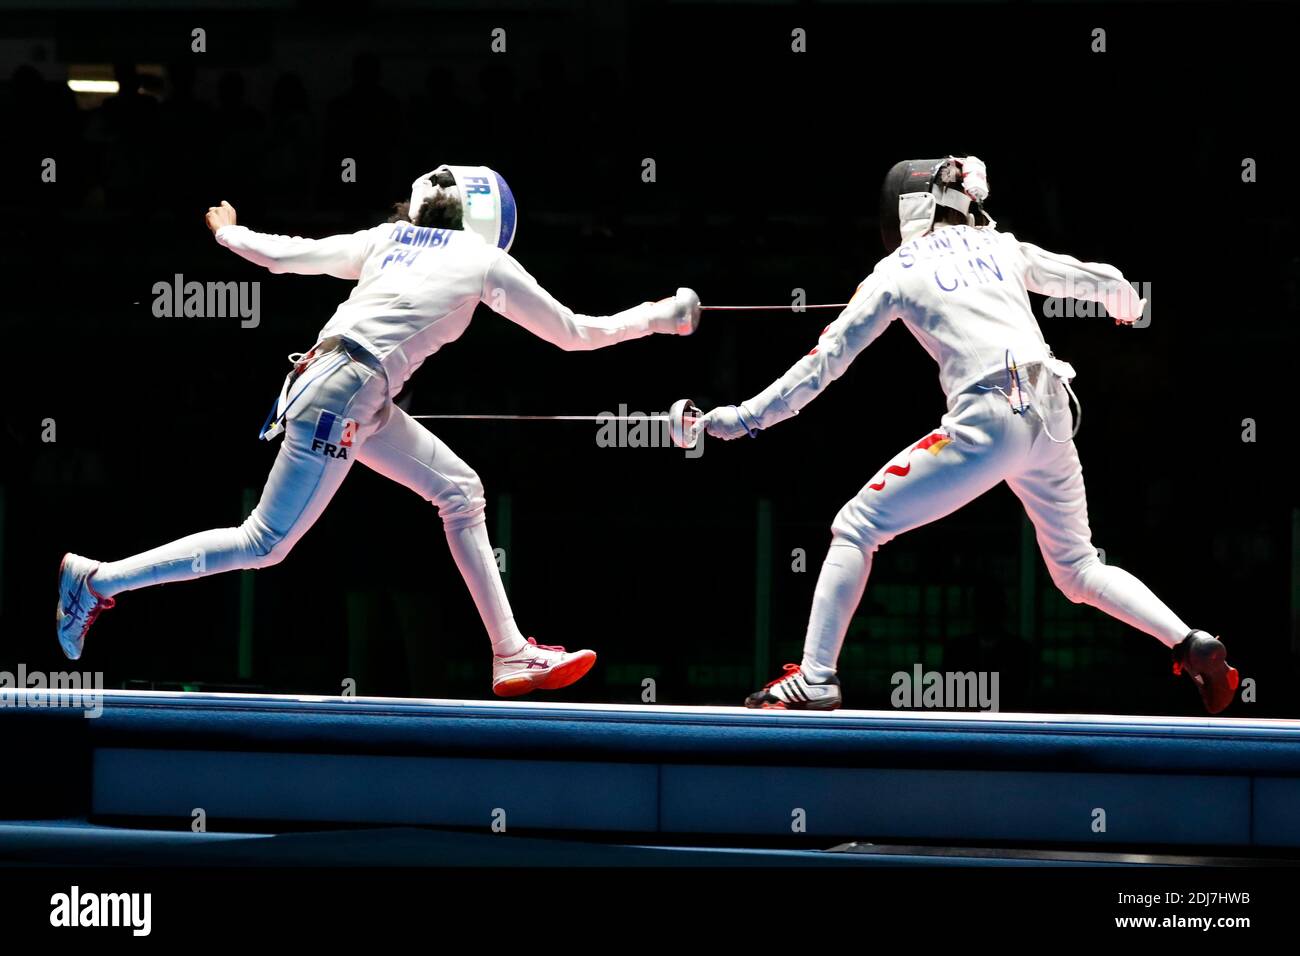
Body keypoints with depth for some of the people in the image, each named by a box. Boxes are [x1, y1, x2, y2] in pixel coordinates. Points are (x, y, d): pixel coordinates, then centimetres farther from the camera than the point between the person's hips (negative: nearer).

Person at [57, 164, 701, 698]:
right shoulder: (485, 263, 1)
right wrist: (660, 317, 19)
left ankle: (511, 655, 9)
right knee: (264, 547, -1)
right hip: (341, 398, -9)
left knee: (459, 491, 12)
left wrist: (229, 235, 35)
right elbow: (577, 334, 7)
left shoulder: (389, 239, 16)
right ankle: (98, 582, 2)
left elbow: (286, 255, 16)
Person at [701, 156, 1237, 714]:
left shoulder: (896, 271, 11)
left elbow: (825, 361, 11)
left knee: (857, 528, 6)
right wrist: (1128, 304, 53)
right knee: (1078, 572, 21)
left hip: (987, 421, -5)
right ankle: (1194, 649, 2)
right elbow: (1104, 282, 28)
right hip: (1051, 418, 5)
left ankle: (815, 679, -3)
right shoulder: (1001, 248, 21)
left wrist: (746, 416, 18)